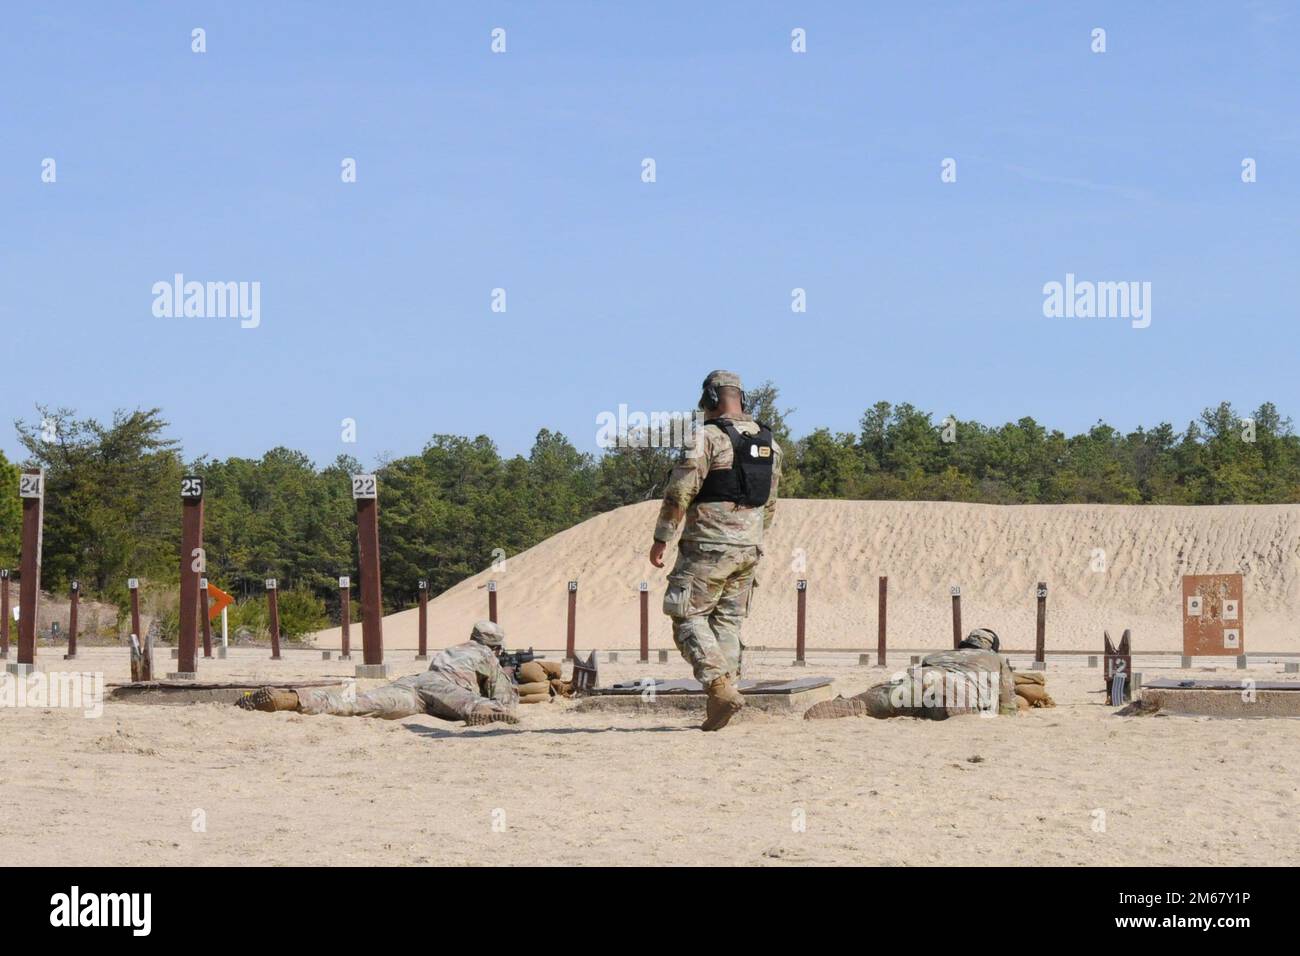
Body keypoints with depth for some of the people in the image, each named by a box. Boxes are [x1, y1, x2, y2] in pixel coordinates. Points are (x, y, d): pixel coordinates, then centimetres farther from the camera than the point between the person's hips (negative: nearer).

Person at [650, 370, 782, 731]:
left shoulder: (709, 437, -11)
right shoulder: (769, 443, 11)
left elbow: (679, 491, -14)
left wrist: (661, 538, -8)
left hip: (708, 546, -7)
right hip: (748, 548, 7)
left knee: (689, 618, 0)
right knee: (728, 623, 10)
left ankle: (721, 688, -16)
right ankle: (718, 711, 6)